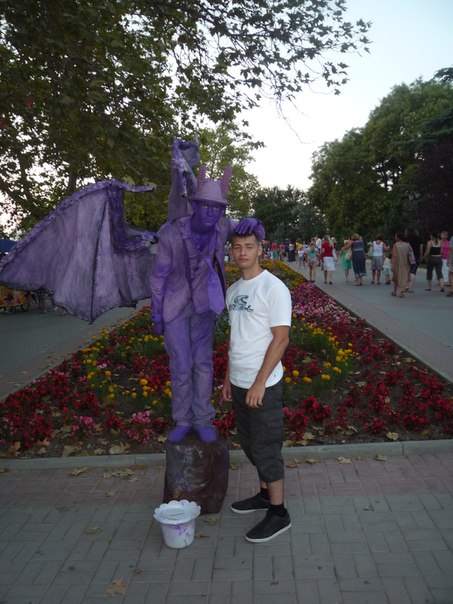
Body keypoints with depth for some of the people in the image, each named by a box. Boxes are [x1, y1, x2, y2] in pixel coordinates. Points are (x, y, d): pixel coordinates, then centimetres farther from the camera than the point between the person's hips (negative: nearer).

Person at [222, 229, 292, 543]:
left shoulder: (273, 288, -14)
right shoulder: (233, 289, 10)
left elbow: (281, 339, -17)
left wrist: (259, 383, -19)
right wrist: (229, 377, 16)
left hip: (263, 385, -8)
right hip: (239, 382, 8)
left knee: (265, 447, 1)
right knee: (250, 443, 19)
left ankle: (278, 513, 17)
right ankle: (265, 494, 38)